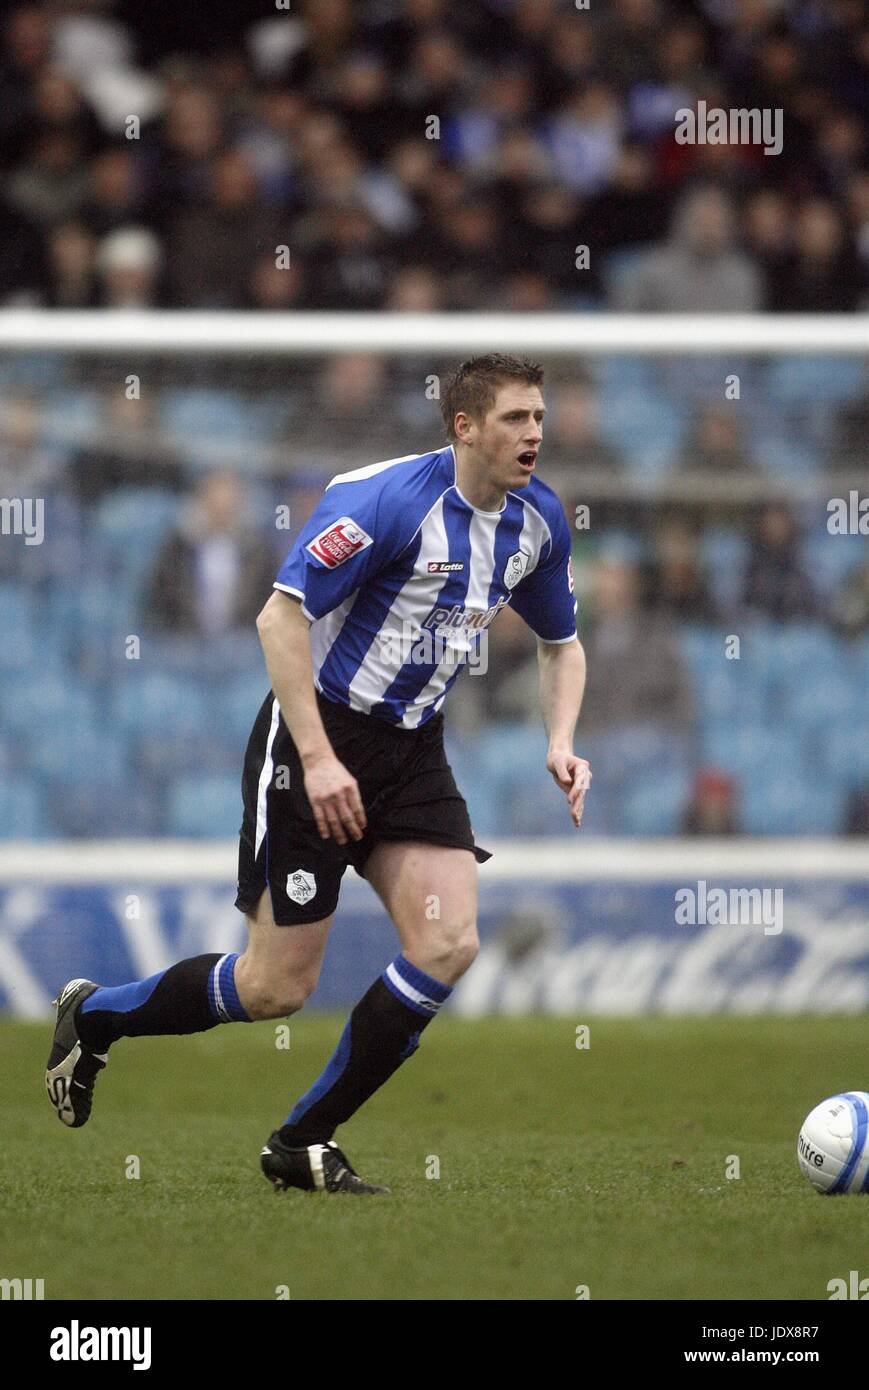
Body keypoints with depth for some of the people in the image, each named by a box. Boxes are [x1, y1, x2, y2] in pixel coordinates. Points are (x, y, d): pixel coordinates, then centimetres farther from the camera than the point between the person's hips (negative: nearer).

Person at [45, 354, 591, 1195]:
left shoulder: (537, 520, 3)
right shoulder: (388, 498, -20)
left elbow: (560, 644, 19)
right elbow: (280, 615, -22)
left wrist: (560, 743, 1)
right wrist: (318, 757, -25)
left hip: (412, 749, 7)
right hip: (317, 731, -7)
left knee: (449, 943, -13)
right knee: (279, 985, -4)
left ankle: (303, 1145, -1)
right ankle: (93, 1015, 23)